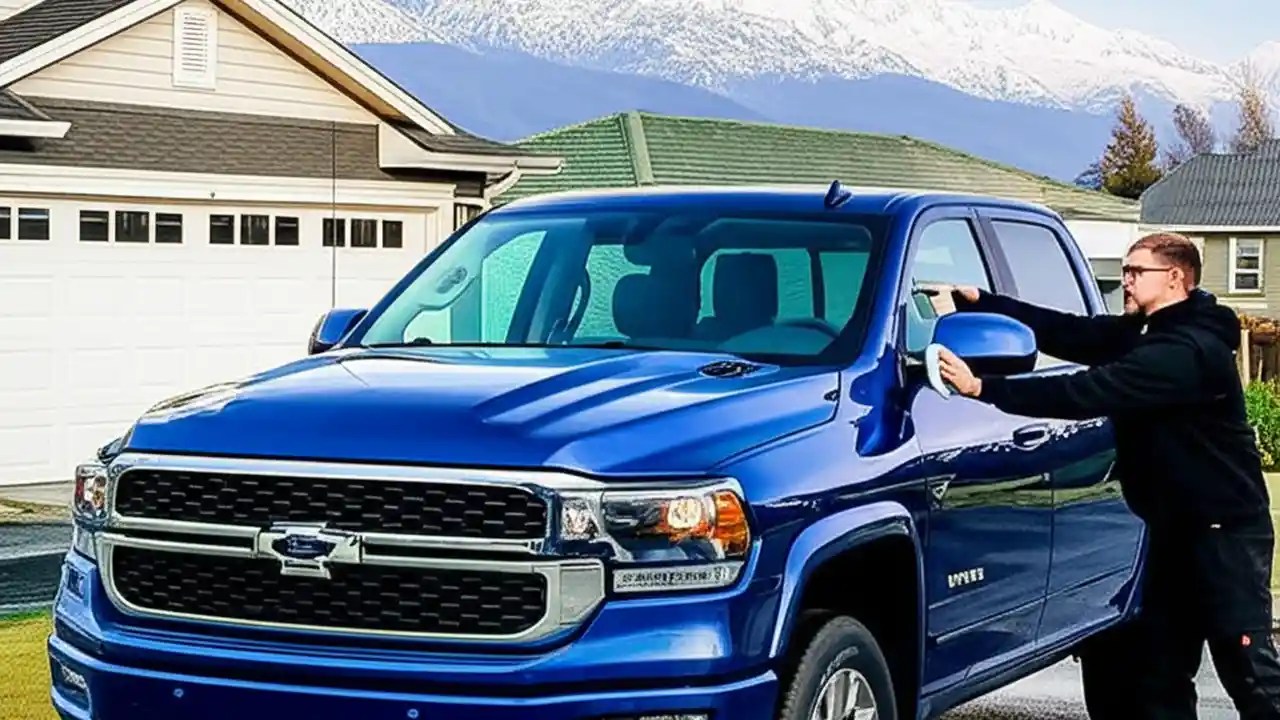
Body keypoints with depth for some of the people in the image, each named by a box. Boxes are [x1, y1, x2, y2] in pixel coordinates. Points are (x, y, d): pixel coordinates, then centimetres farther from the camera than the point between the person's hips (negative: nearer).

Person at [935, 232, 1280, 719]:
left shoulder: (1187, 350, -22)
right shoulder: (1144, 333, 10)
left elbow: (1090, 393, -29)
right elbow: (1064, 333, 2)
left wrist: (982, 387, -31)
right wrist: (977, 301, -7)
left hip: (1226, 528, -10)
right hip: (1175, 526, 10)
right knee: (1158, 665, 11)